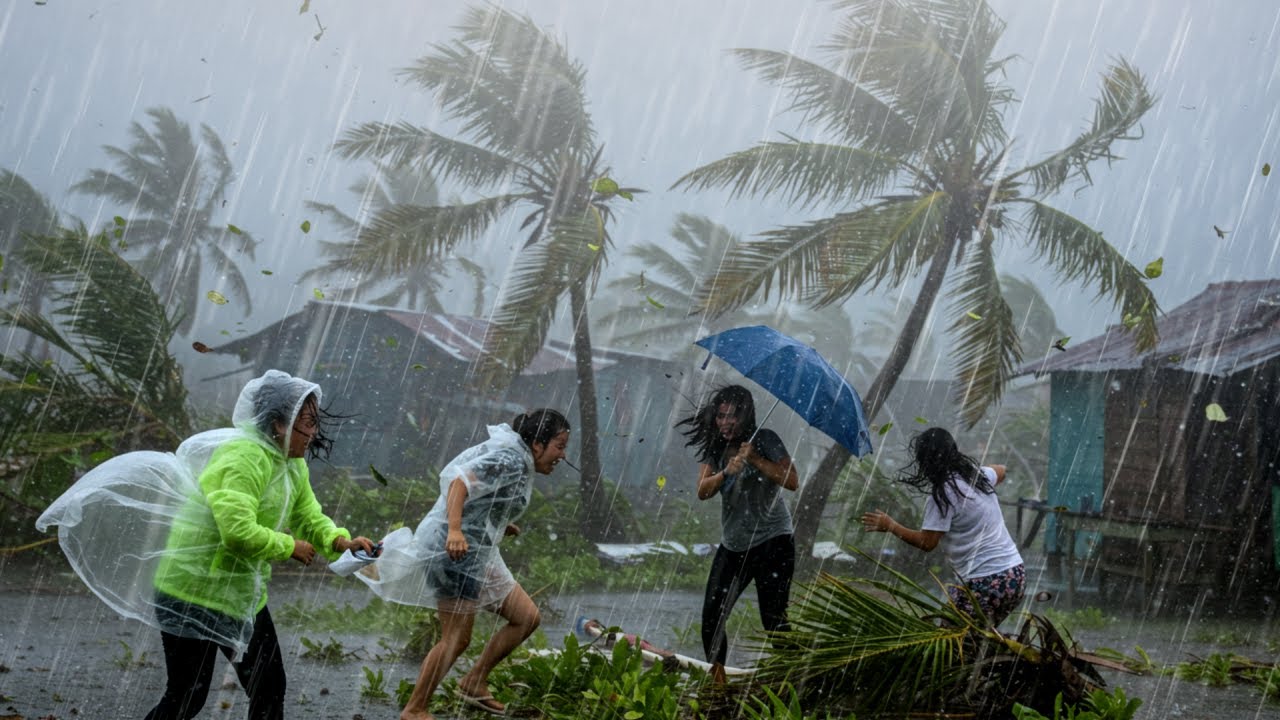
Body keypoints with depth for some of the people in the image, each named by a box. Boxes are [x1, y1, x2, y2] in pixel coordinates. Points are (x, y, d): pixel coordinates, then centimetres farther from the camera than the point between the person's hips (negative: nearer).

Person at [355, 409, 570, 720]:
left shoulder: (519, 463, 17)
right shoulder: (510, 459, -14)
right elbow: (461, 482, -26)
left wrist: (500, 527, 9)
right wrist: (454, 531, -37)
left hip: (478, 554, 10)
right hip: (455, 551, -10)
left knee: (527, 617, 8)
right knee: (456, 639, -7)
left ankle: (474, 682, 13)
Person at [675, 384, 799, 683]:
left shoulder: (764, 440, -6)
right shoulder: (714, 448, 6)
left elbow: (792, 481, -16)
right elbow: (703, 490, -8)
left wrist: (755, 460, -22)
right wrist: (726, 472, -26)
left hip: (772, 542, -5)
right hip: (733, 545, 5)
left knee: (774, 618, -11)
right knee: (712, 616, 3)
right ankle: (717, 680, 18)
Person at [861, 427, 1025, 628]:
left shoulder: (943, 494, -13)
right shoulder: (977, 474, 10)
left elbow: (927, 543, -12)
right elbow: (1000, 471, 34)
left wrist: (890, 526, -2)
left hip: (986, 583, -8)